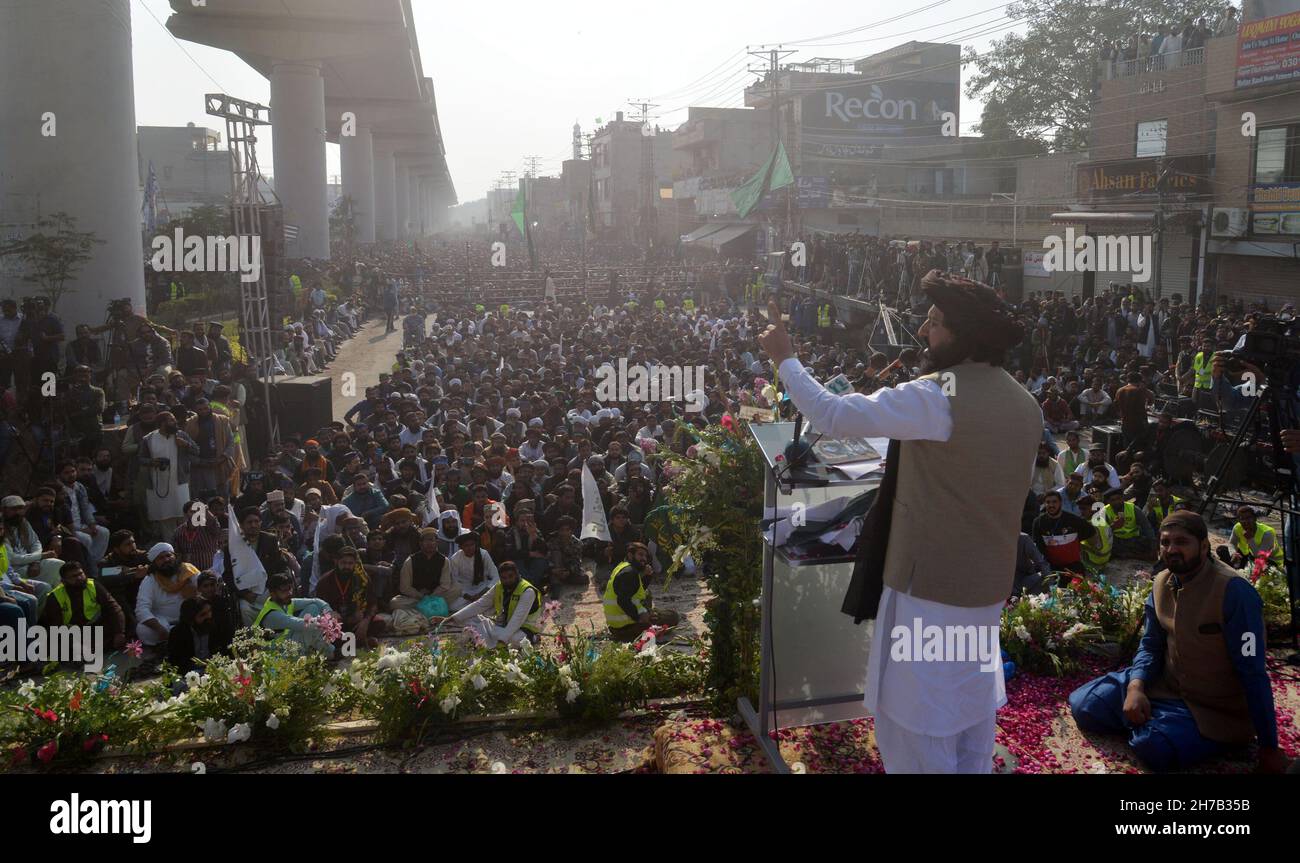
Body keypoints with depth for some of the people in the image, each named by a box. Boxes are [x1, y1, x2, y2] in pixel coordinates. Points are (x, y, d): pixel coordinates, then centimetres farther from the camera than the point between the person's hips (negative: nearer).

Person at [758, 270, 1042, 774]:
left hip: (930, 584, -8)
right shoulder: (1026, 406, 5)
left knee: (913, 715, 6)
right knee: (971, 705, 22)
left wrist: (785, 359, -7)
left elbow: (832, 416, -21)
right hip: (988, 584, 8)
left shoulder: (938, 396, -22)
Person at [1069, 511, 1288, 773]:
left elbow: (1253, 671, -23)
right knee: (1083, 705, -6)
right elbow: (1150, 645, 6)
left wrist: (1269, 747, -19)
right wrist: (1136, 686, -16)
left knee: (1153, 746, -31)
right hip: (1165, 684, 6)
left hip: (1214, 708, -6)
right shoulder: (1162, 583, 0)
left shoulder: (1234, 591, -24)